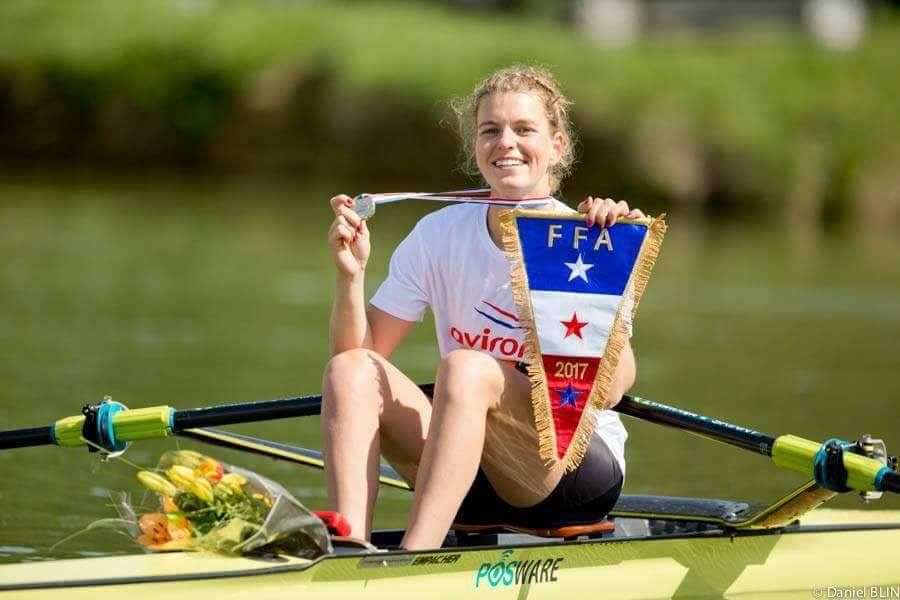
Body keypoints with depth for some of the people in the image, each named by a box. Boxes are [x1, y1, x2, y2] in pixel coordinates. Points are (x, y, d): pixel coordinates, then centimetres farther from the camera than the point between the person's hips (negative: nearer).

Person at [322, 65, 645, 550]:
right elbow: (360, 350, 0)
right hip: (473, 479, 4)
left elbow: (611, 389, -22)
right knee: (350, 370, -18)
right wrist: (351, 274, -17)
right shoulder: (440, 236, 3)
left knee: (465, 367, -31)